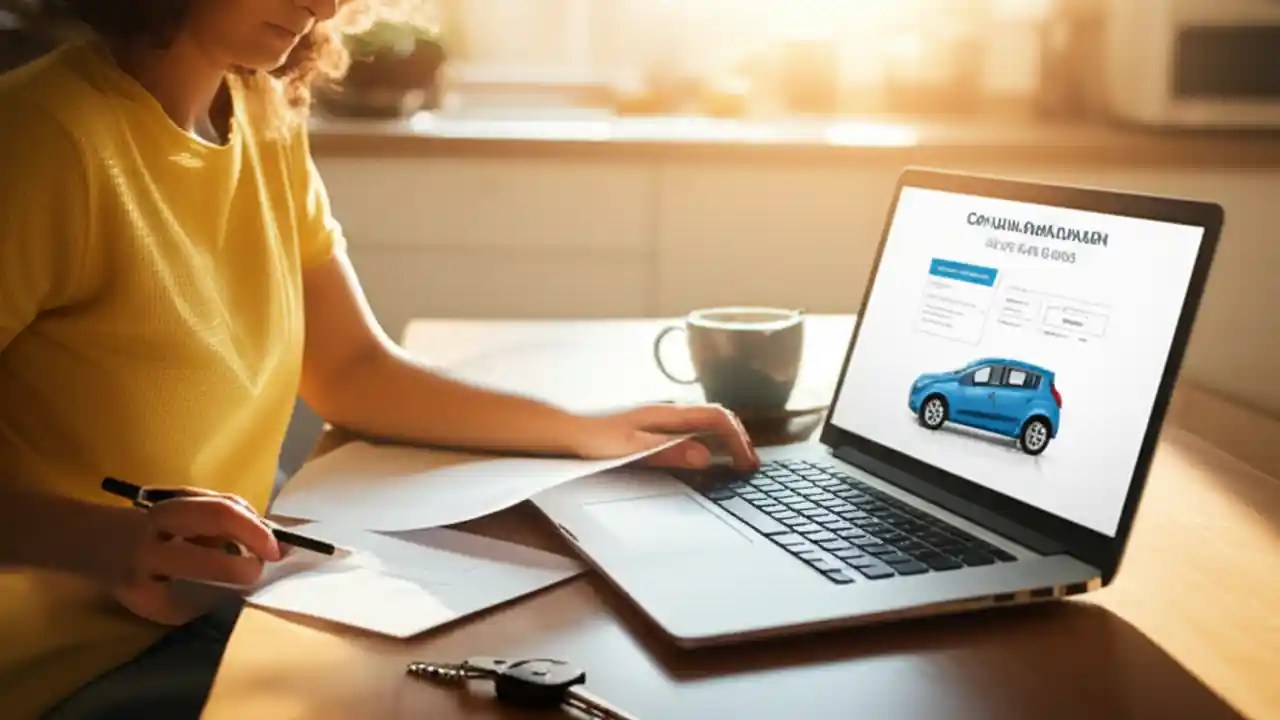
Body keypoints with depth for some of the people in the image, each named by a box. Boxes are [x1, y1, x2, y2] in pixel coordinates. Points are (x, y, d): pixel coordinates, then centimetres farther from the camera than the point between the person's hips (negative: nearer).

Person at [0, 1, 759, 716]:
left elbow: (354, 369, 7)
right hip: (76, 657, -6)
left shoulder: (265, 118, 2)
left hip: (220, 594, 7)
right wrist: (112, 540, -38)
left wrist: (588, 432, -2)